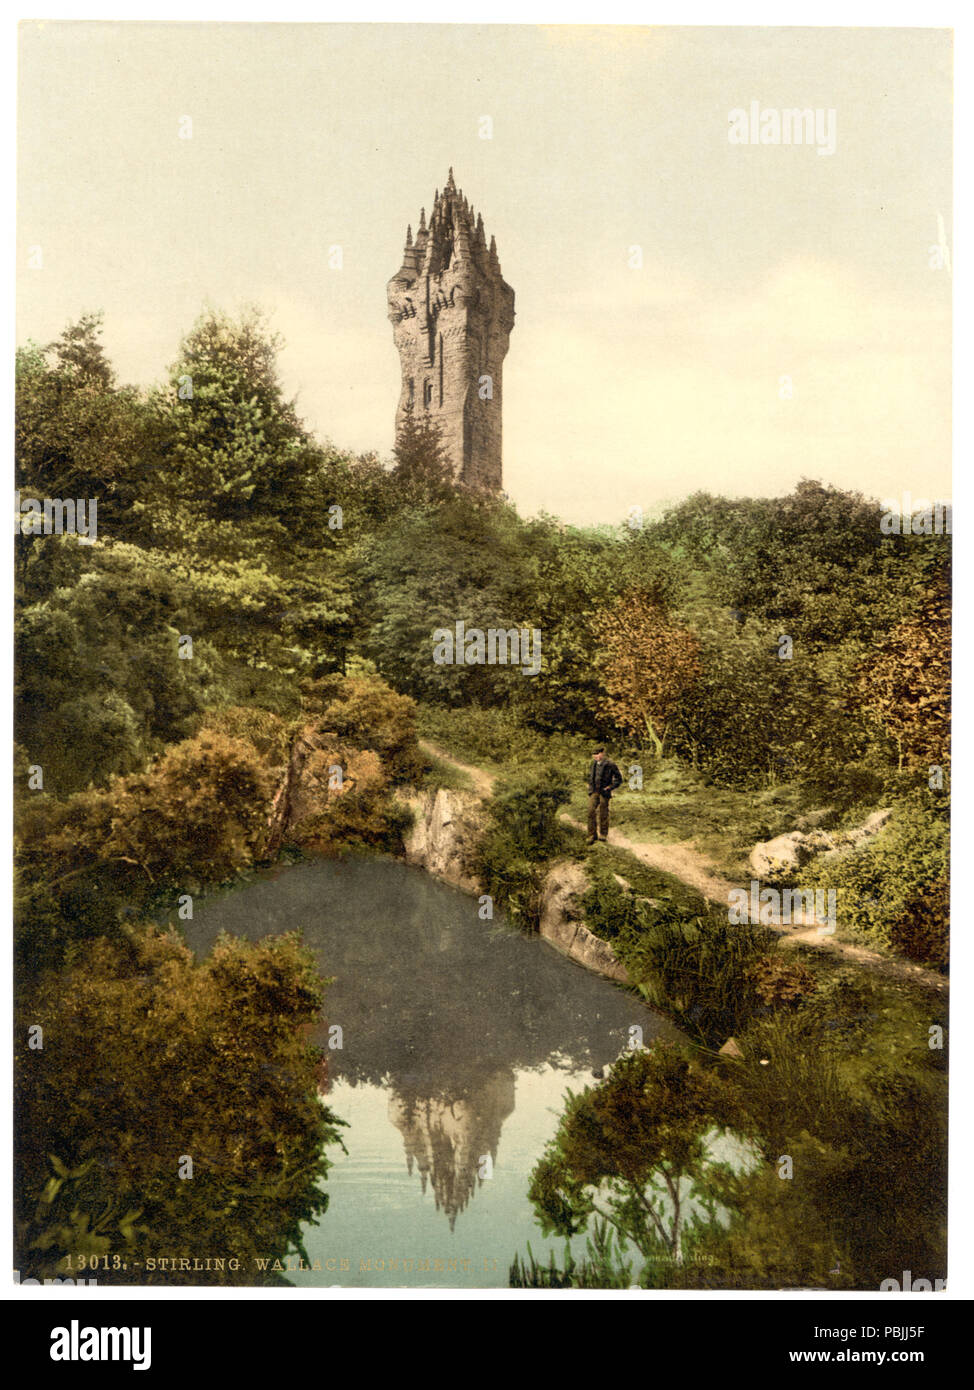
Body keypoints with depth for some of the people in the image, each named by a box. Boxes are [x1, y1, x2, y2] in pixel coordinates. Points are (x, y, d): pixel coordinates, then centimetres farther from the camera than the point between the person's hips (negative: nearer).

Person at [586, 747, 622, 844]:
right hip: (593, 792, 4)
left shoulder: (610, 764, -9)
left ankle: (603, 834, 19)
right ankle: (592, 835, -2)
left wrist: (610, 787, -10)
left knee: (603, 814, 3)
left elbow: (619, 779, -3)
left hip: (604, 792, -4)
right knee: (591, 812, -7)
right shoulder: (594, 763, 8)